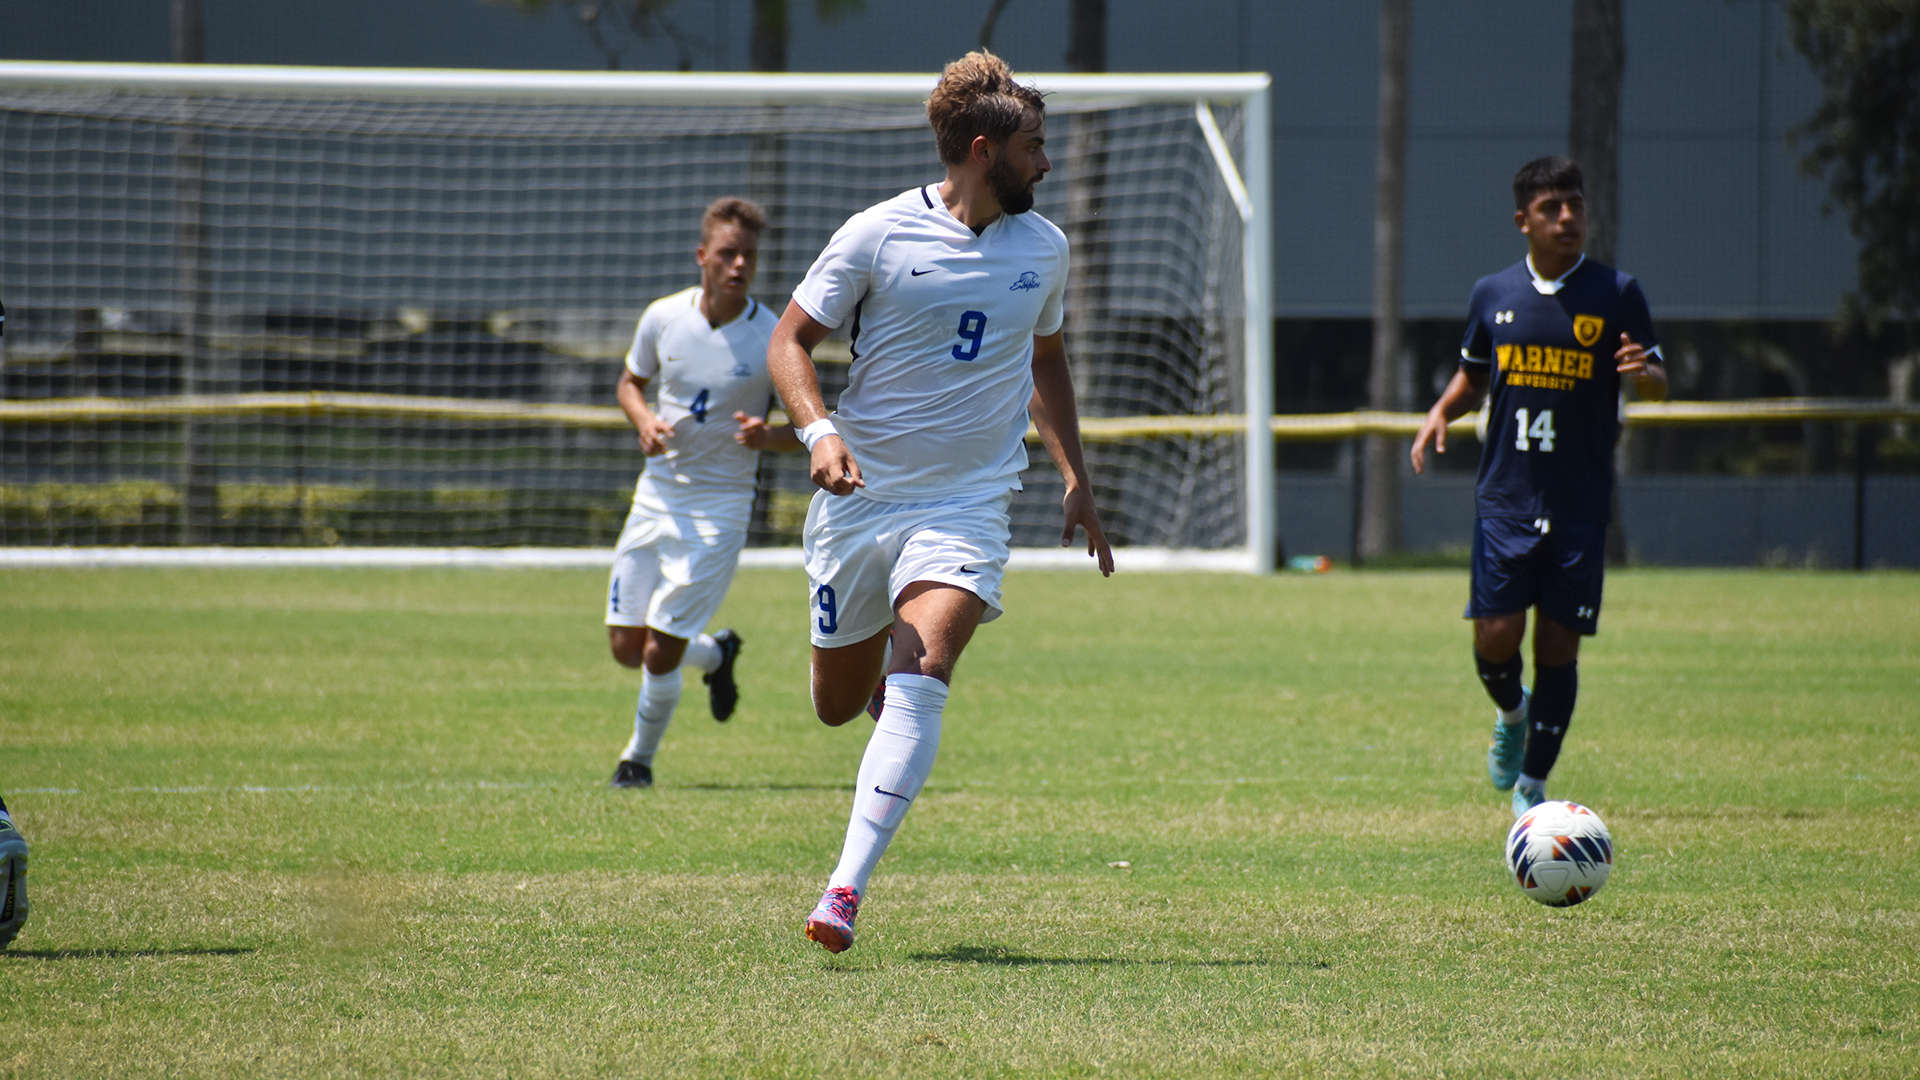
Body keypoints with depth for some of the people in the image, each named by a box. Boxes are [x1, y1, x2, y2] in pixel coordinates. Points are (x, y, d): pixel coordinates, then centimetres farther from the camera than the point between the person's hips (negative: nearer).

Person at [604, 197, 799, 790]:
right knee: (627, 647, 5)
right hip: (656, 494, 4)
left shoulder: (772, 340, -12)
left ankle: (640, 756, 17)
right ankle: (715, 654, 37)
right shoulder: (664, 317, -3)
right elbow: (630, 382, 14)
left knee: (659, 653, -9)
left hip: (719, 508, -4)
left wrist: (768, 435, -24)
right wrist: (643, 420, -8)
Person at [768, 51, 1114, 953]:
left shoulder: (1043, 248, 6)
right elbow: (789, 341, -4)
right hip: (860, 495, -1)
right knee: (838, 704, 10)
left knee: (922, 678, -23)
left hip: (968, 500, 1)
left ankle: (845, 891, -27)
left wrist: (1074, 476, 18)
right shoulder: (878, 235, -8)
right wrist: (818, 431, -22)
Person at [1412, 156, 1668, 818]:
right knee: (1495, 636, -8)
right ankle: (1512, 716, 27)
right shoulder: (1493, 295, 8)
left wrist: (1641, 373, -21)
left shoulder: (1616, 294, 1)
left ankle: (1532, 786, 16)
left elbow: (1658, 384, 2)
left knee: (1558, 646, 0)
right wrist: (1442, 412, 2)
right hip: (1505, 496, 1)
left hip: (1581, 506, -1)